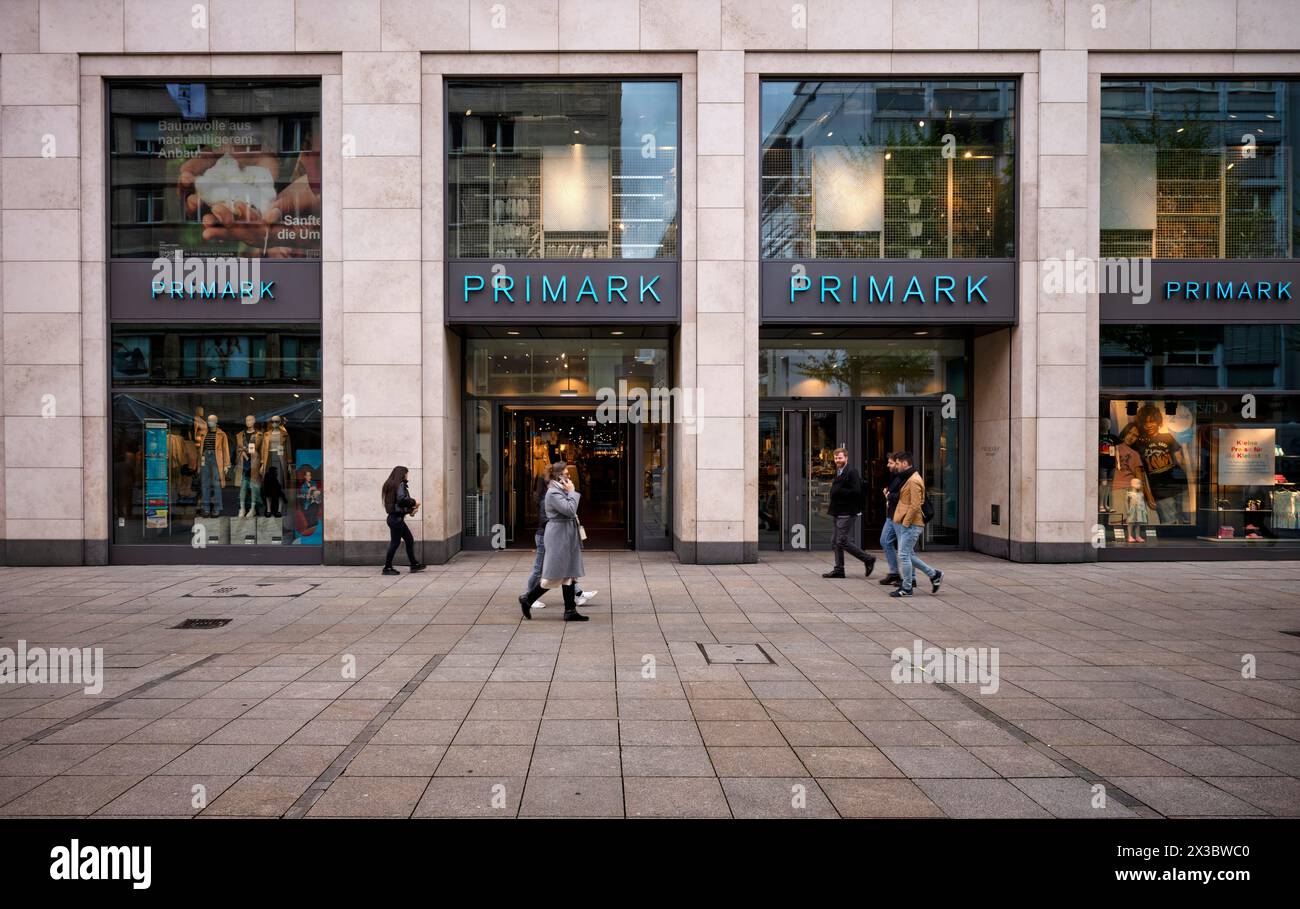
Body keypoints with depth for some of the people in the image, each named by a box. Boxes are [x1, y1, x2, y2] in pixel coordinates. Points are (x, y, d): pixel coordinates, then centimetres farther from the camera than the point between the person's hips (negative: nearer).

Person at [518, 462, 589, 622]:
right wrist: (571, 492, -15)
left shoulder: (562, 490, 15)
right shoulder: (553, 492, -15)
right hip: (559, 538, -10)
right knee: (554, 575, -2)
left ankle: (570, 611, 11)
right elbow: (570, 510, -24)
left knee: (569, 574, 8)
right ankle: (527, 599, 14)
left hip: (567, 537, 10)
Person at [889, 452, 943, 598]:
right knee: (908, 554, 15)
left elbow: (915, 505, -21)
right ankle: (934, 574, 23)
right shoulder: (908, 478, 16)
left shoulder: (914, 480, -17)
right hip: (907, 524, 10)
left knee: (904, 555, -5)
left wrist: (905, 523, -17)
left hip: (911, 525, -10)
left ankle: (906, 588, 4)